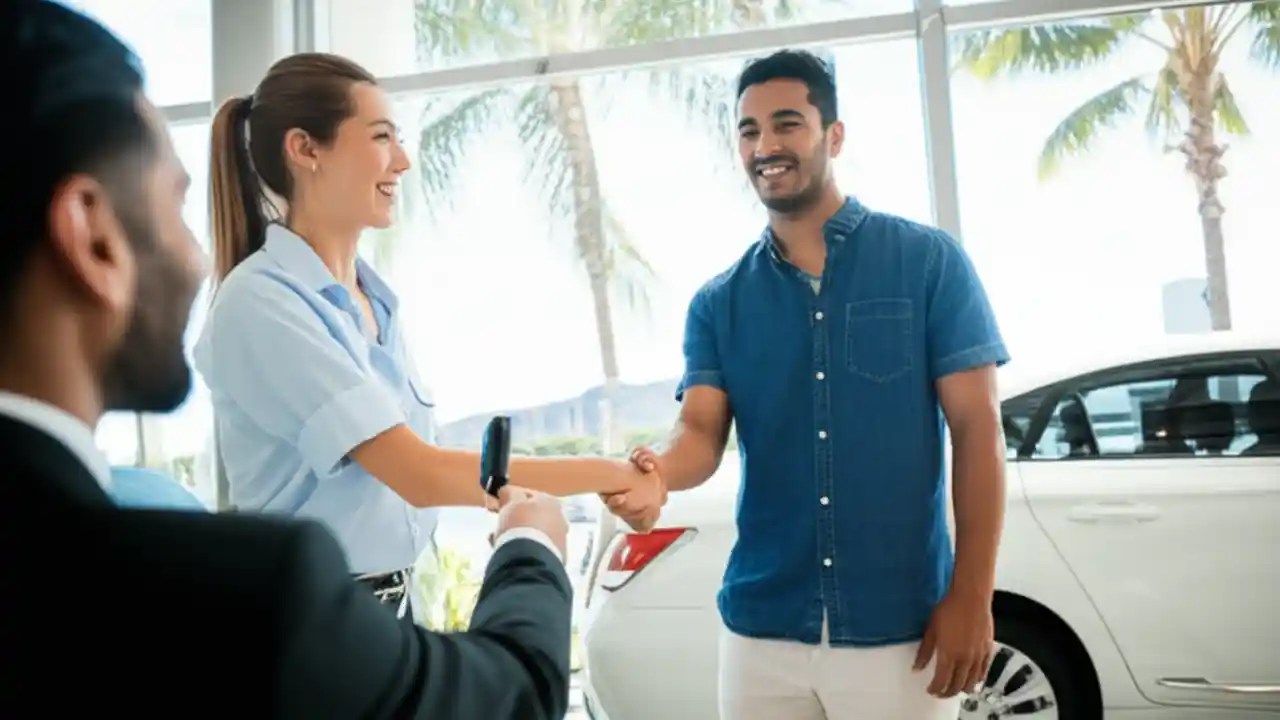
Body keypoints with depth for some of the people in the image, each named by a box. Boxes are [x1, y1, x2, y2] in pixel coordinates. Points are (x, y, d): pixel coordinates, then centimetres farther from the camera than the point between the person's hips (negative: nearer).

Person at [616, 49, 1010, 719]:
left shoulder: (928, 262, -2)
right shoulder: (717, 303, 6)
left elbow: (977, 429, -4)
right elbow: (701, 429, -3)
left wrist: (972, 597, -9)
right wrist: (659, 470, -27)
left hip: (901, 627, -2)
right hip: (761, 628, 3)